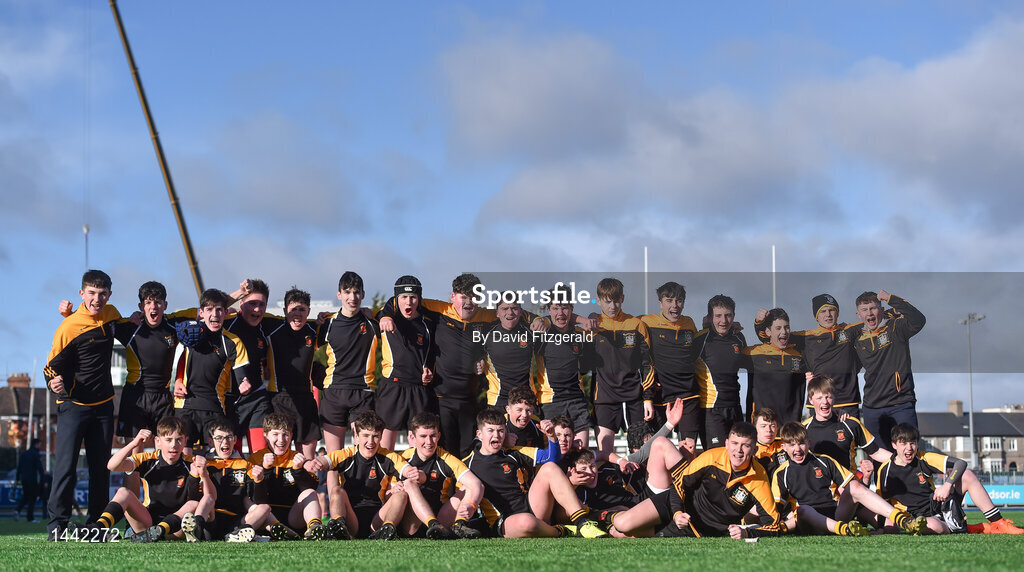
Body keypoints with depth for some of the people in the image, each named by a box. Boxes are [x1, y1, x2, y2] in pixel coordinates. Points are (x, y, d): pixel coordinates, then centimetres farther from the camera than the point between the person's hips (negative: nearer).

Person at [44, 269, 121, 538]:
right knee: (66, 465, -10)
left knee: (101, 466, 7)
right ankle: (57, 524, -5)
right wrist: (54, 382, -29)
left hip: (103, 404, 5)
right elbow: (53, 365, -10)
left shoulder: (111, 314, 5)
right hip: (73, 405, -5)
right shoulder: (68, 327, -13)